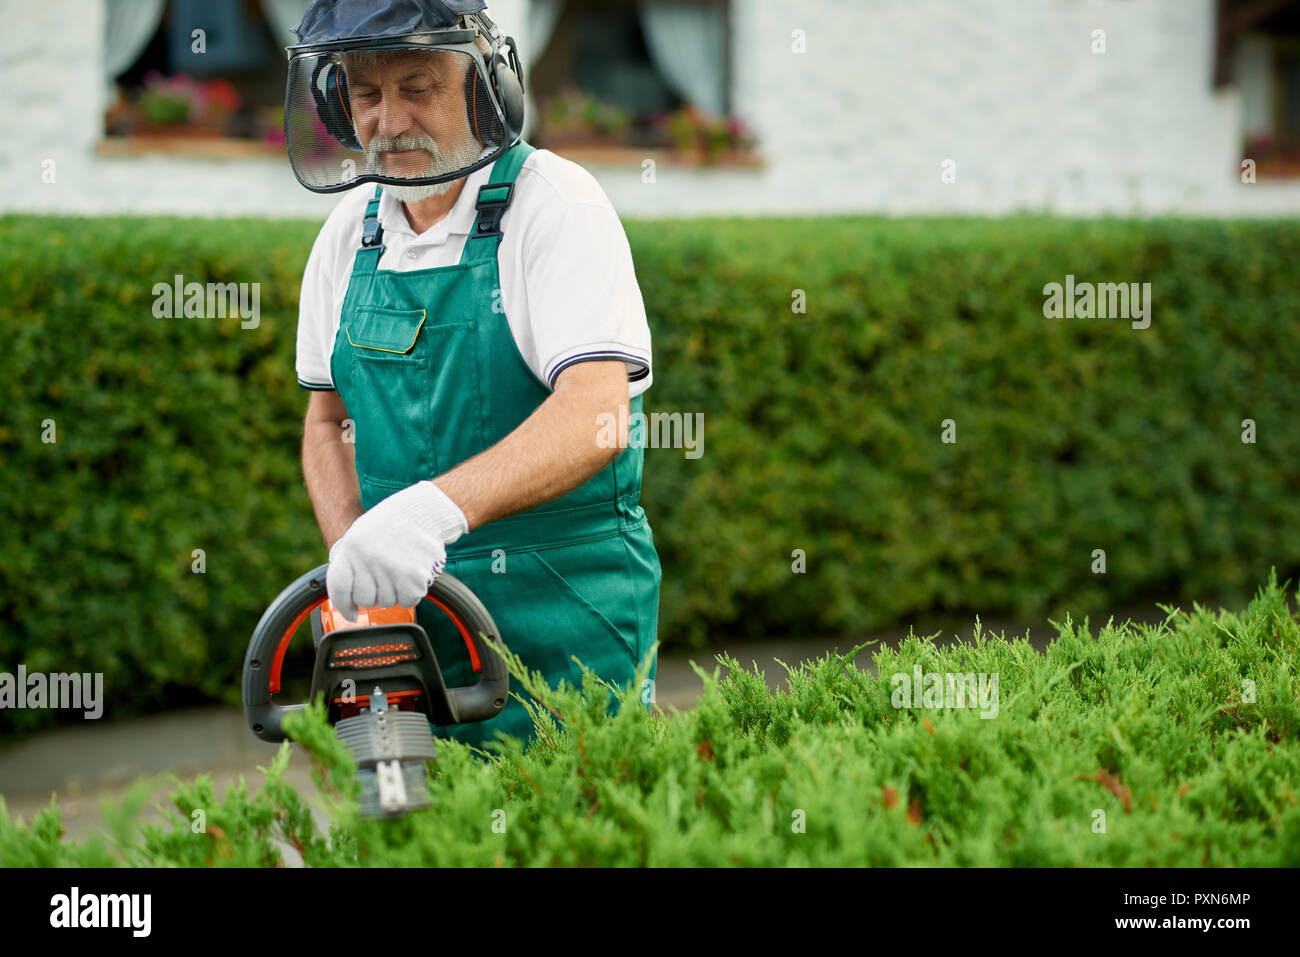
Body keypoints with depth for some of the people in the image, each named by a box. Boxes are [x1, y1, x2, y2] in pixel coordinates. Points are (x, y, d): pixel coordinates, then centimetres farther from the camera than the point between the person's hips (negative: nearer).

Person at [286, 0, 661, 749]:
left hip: (561, 628, -5)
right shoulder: (351, 232, 9)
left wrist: (434, 509, -39)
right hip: (405, 609, 5)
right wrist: (352, 558, -3)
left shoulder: (554, 203, -11)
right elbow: (327, 423, 17)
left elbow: (595, 416, -25)